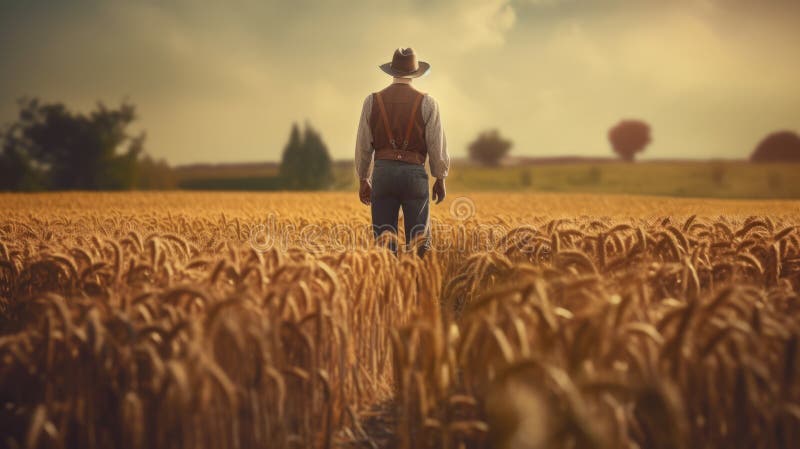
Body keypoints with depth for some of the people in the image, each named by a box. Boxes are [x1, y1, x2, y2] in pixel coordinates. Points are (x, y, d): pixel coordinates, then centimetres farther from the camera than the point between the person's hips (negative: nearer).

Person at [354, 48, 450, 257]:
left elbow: (363, 145, 6)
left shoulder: (372, 101, 4)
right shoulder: (427, 103, -1)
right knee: (419, 240, 3)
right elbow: (437, 145, -1)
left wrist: (363, 180, 15)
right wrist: (440, 179, 10)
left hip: (383, 171, 1)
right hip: (415, 171, -1)